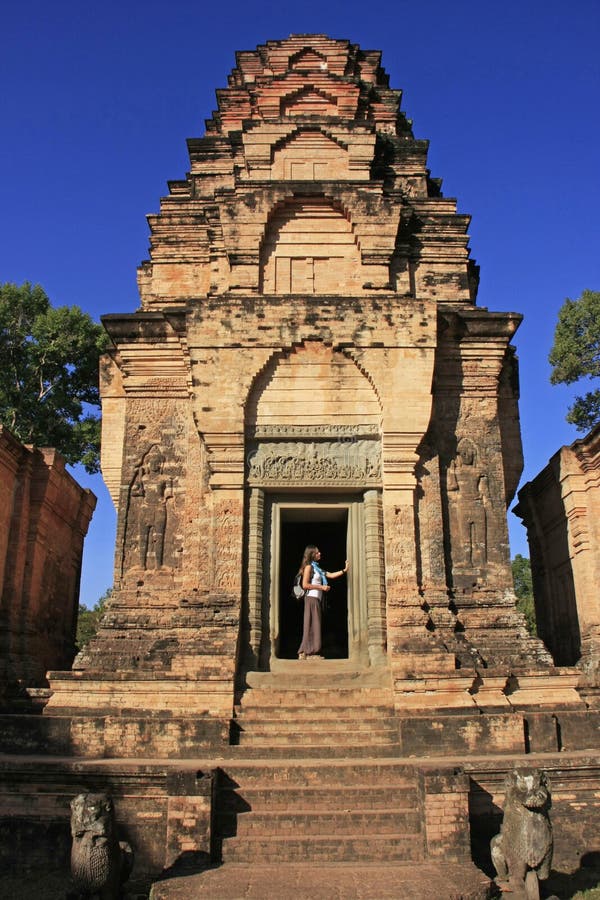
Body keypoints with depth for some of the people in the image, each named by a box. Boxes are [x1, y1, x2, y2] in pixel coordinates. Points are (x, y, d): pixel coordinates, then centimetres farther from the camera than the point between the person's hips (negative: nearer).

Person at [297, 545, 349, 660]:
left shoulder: (317, 568, 21)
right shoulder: (309, 567, -6)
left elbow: (331, 575, 17)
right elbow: (305, 585, -14)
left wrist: (344, 570, 10)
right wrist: (321, 587, -12)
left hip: (316, 599, 9)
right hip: (311, 598, -9)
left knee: (314, 625, 6)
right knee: (312, 625, -9)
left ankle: (304, 653, 7)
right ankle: (310, 652, -9)